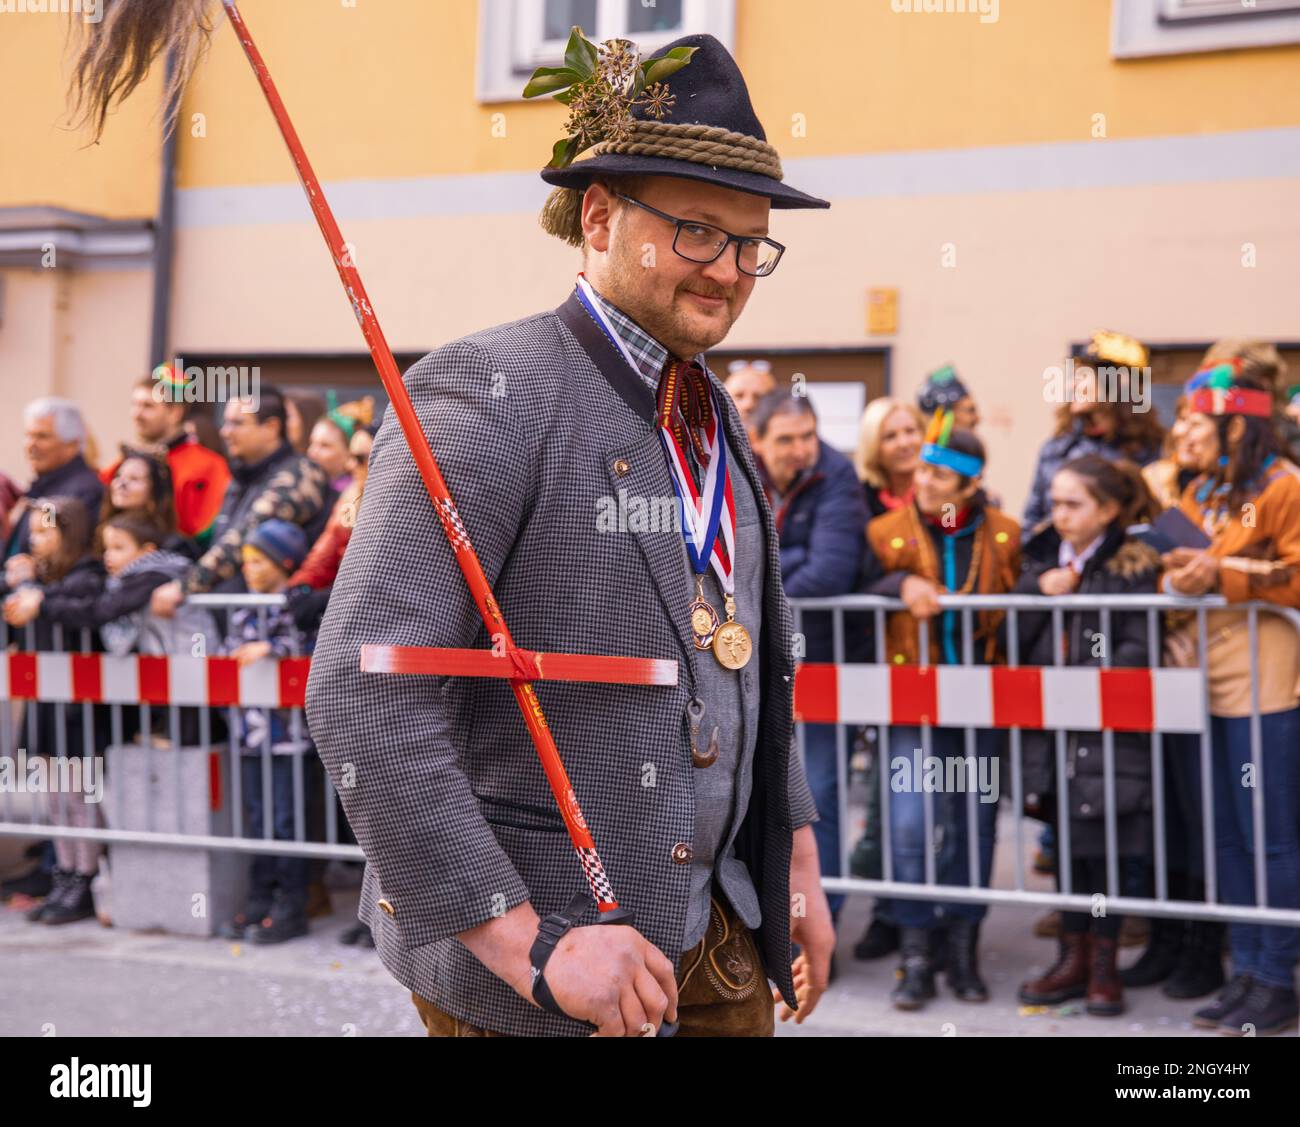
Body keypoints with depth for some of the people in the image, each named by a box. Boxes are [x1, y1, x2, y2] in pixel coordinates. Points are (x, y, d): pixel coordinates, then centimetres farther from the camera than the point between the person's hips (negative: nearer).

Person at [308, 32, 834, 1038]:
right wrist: (524, 944, -24)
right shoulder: (489, 393, -17)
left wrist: (796, 861, 14)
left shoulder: (708, 417, 9)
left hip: (715, 918, 8)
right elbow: (361, 694, -24)